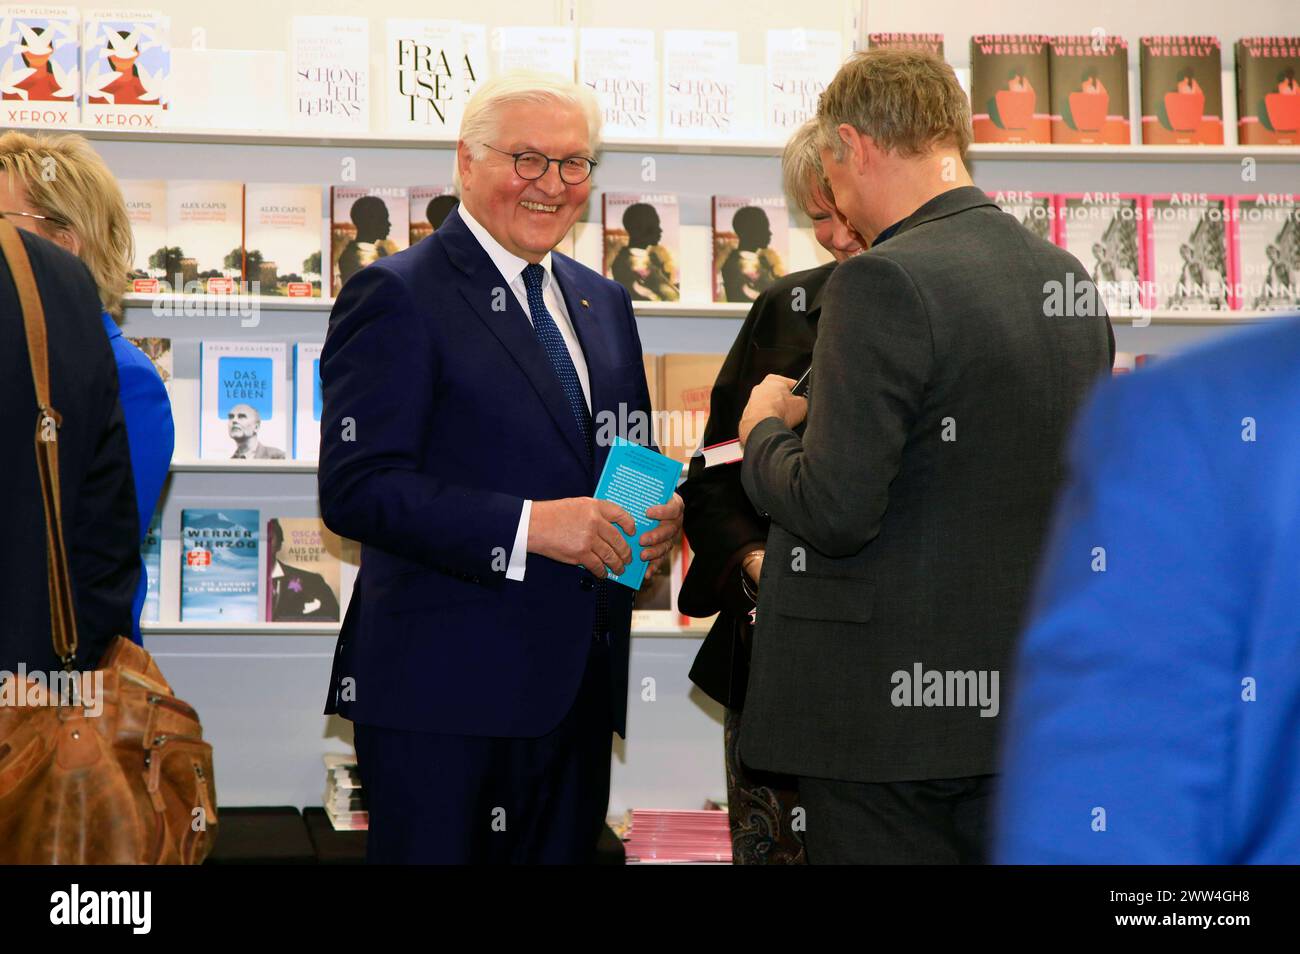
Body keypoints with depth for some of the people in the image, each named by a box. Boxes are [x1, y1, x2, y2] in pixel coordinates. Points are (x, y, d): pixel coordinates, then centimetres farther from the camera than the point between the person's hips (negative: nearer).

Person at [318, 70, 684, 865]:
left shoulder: (603, 303, 16)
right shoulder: (397, 297, -8)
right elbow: (356, 488, -16)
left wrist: (659, 515, -1)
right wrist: (524, 526, -25)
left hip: (578, 682, 7)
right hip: (444, 691, -7)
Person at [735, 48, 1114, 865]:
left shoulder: (886, 282, -18)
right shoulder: (1066, 275, 7)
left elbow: (835, 512, -21)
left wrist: (767, 430, -1)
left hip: (889, 705, -7)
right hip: (1028, 701, 8)